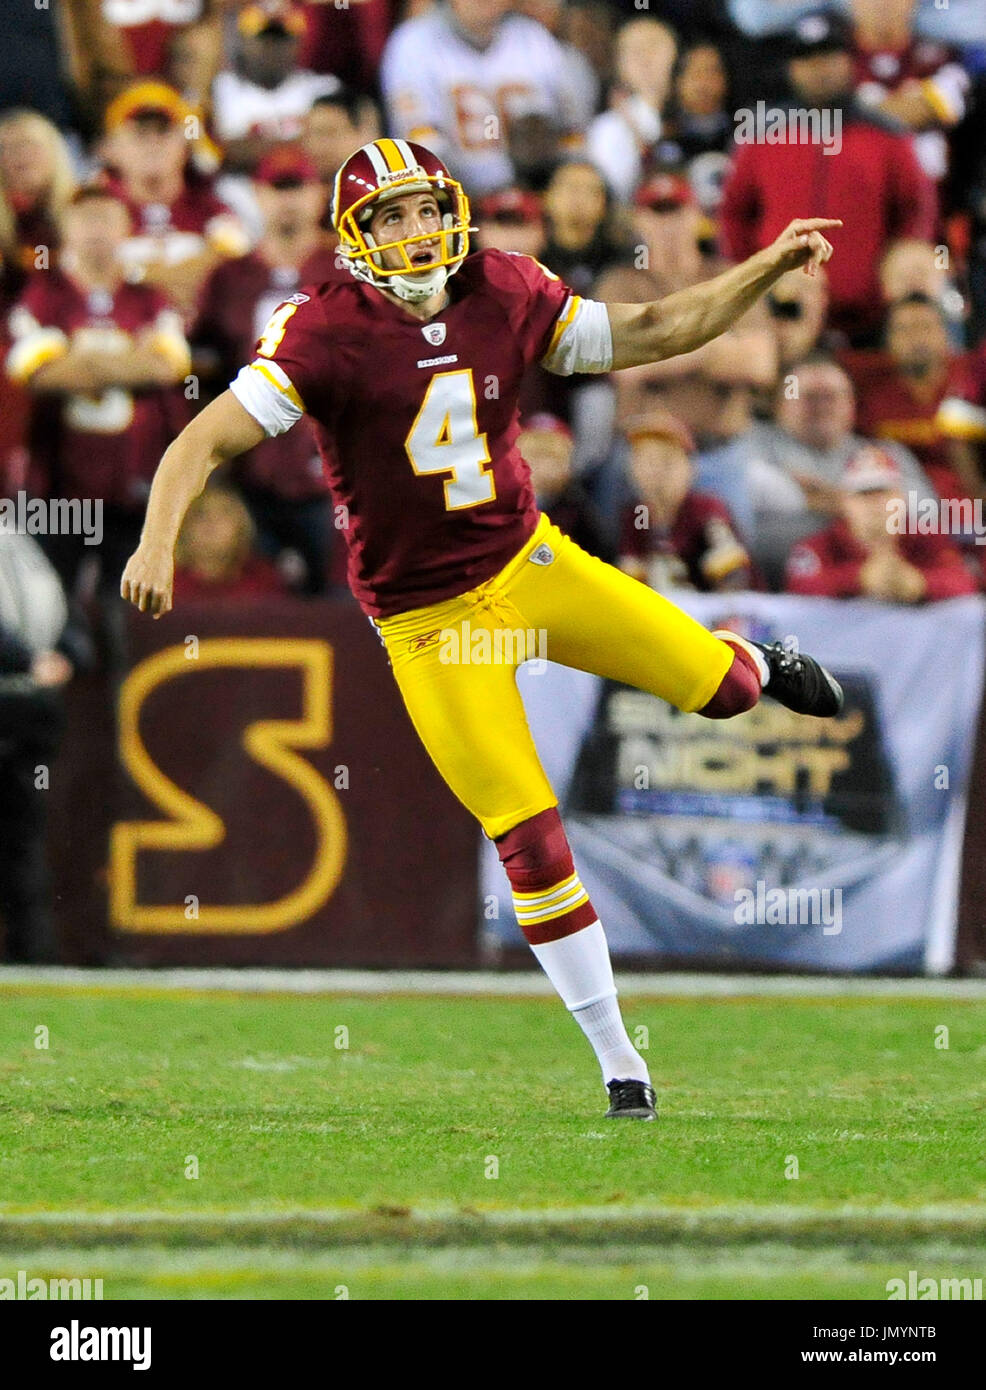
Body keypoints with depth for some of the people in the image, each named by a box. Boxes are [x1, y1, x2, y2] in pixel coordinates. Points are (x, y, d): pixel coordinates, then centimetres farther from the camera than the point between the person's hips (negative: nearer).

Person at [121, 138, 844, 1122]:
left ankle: (754, 664, 46)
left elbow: (653, 331, 6)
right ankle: (617, 1060, 9)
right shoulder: (330, 334, -18)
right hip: (429, 623, -4)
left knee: (716, 686, 4)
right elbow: (205, 442, -21)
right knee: (531, 845, -6)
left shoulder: (503, 301, -5)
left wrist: (770, 266, -1)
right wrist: (158, 540, -37)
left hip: (531, 561, 4)